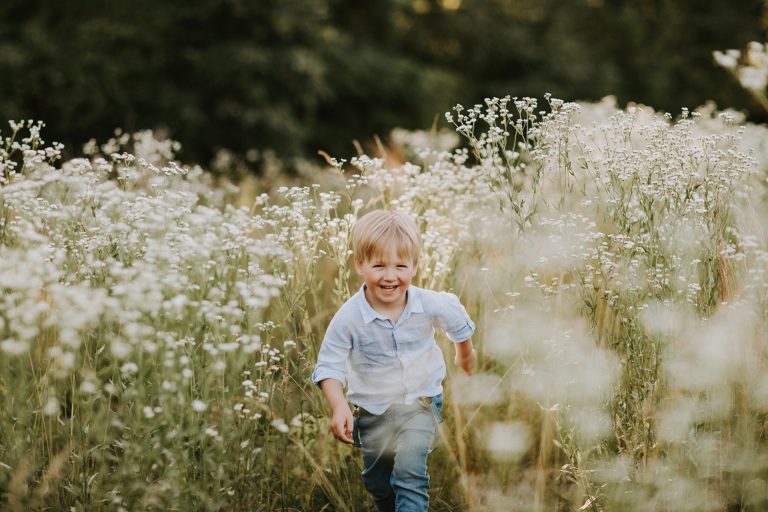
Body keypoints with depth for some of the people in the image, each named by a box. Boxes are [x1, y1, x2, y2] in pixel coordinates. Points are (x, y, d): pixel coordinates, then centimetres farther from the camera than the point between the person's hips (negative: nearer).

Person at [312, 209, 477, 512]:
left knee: (409, 471, -22)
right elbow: (329, 366, -19)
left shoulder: (430, 305, -21)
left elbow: (458, 320, 2)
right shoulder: (348, 319, -26)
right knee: (377, 484, 19)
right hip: (373, 410, 1)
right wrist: (339, 407, -36)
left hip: (421, 402, -1)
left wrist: (465, 355, 21)